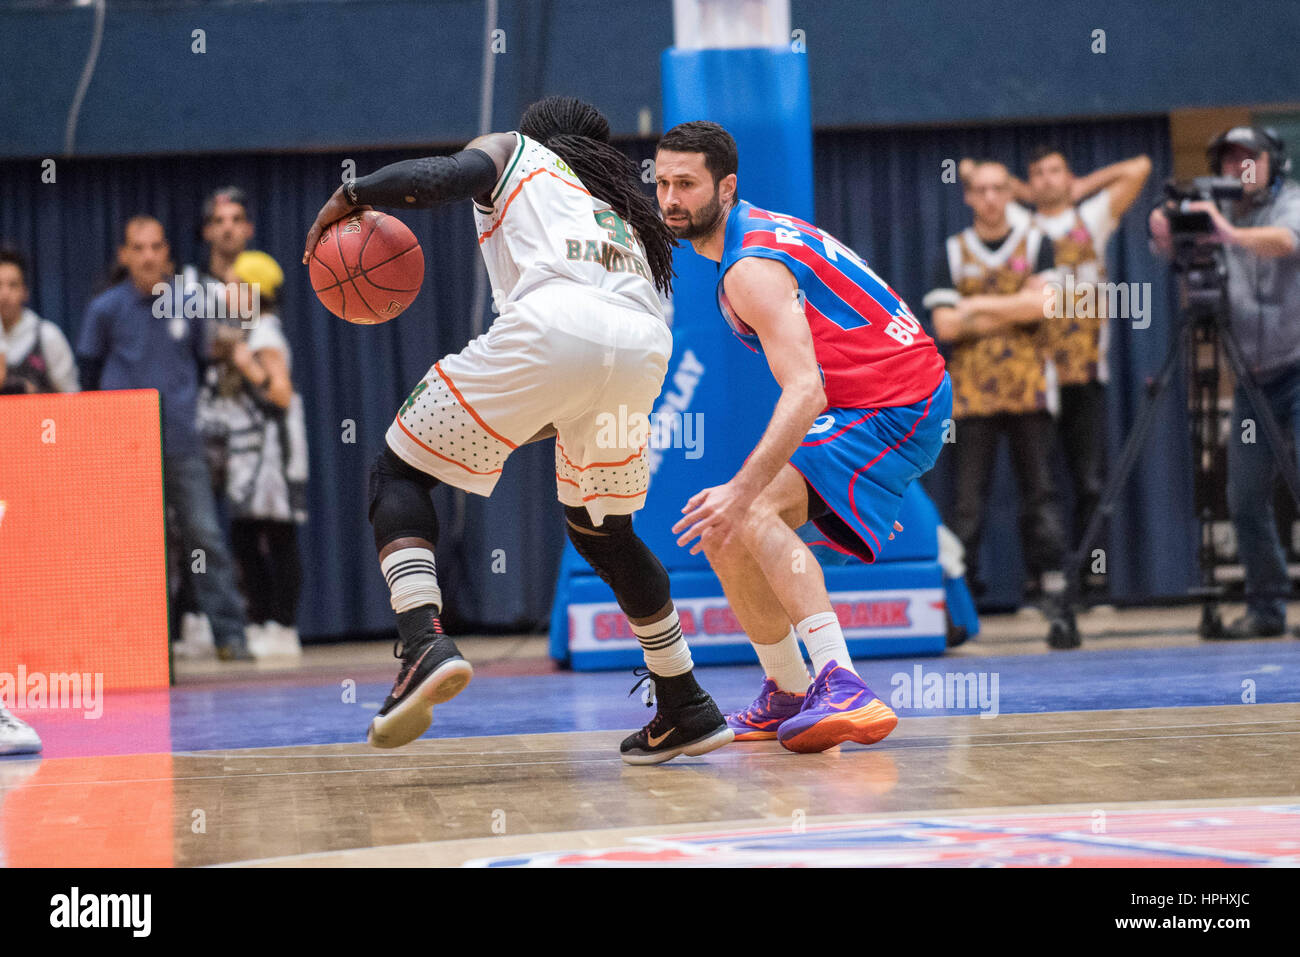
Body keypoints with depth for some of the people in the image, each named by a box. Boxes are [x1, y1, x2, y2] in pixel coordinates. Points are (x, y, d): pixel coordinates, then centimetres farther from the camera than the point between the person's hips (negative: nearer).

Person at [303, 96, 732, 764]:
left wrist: (350, 197, 16)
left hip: (552, 321, -6)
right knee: (601, 530, 27)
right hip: (645, 346, 6)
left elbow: (443, 176, 3)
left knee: (399, 472, 9)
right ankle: (686, 710, 26)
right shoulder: (622, 210, 40)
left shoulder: (512, 150, 26)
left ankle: (423, 641, -15)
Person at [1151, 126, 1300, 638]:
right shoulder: (1220, 216, 12)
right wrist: (1167, 235, -25)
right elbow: (1174, 251, -2)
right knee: (1246, 498, 2)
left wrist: (1231, 234, -42)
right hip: (1253, 379, 5)